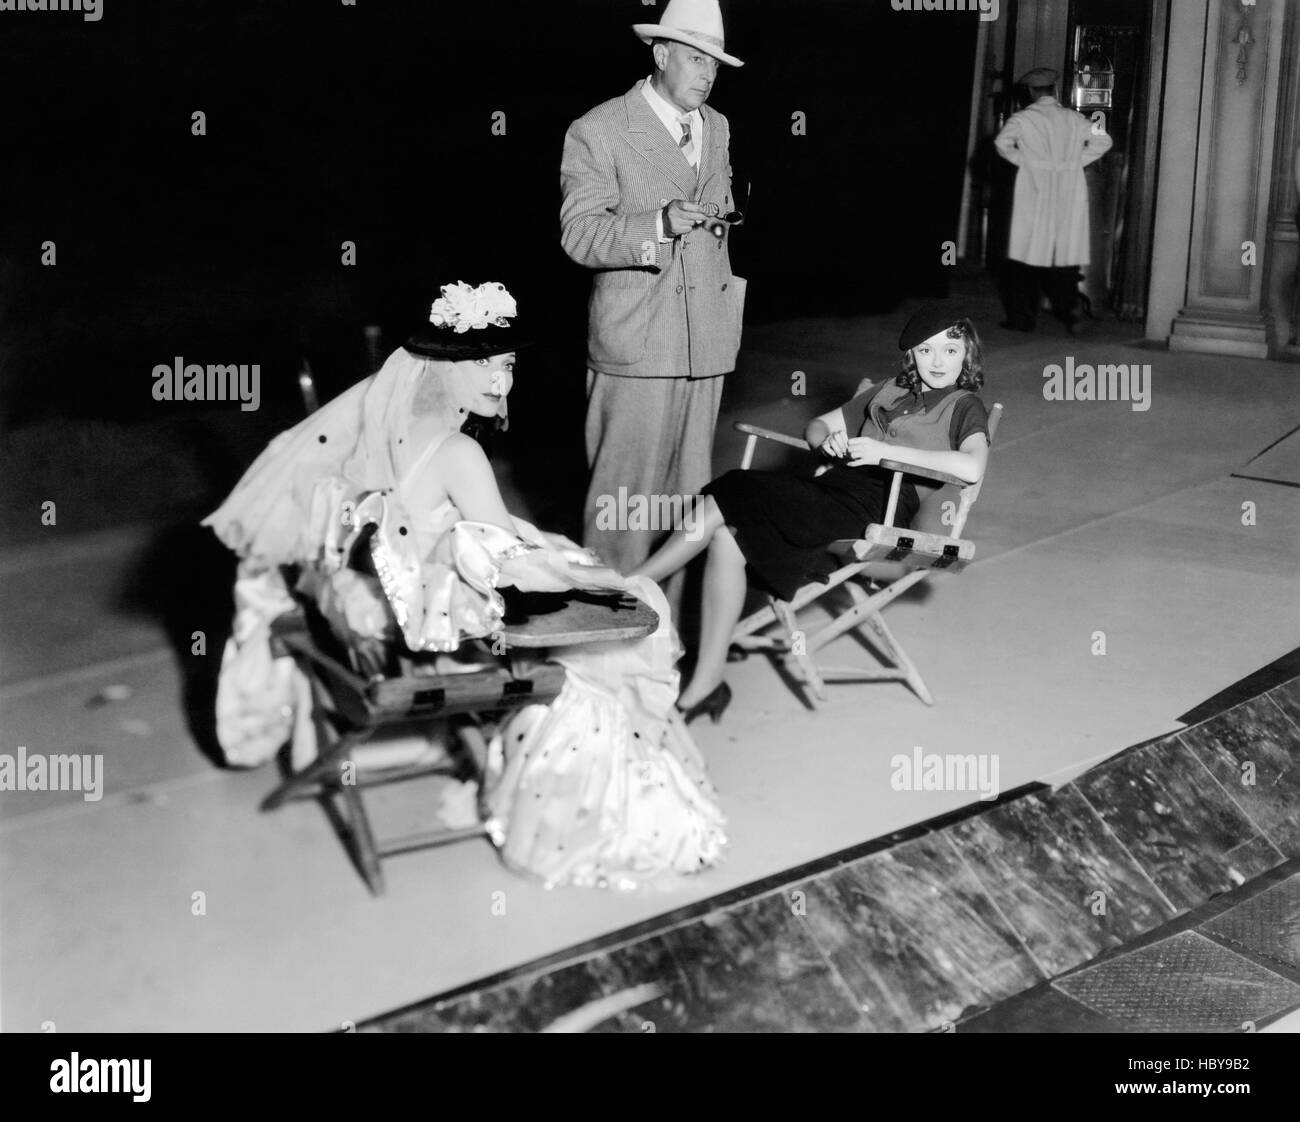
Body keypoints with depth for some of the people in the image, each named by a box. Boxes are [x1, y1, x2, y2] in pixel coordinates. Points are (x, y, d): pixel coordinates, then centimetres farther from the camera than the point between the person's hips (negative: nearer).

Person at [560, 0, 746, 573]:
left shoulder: (717, 128, 17)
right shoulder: (597, 131, -5)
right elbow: (578, 234, -14)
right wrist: (659, 224, -28)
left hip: (707, 340, 6)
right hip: (634, 342, -6)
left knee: (690, 484, 11)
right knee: (626, 484, -5)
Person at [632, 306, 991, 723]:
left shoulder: (964, 406, 8)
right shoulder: (888, 391, 28)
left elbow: (972, 468, -14)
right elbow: (815, 426, 31)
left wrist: (884, 450, -15)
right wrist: (828, 438, 5)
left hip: (876, 509, -7)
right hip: (834, 487, 7)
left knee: (721, 505, -21)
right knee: (725, 537, -21)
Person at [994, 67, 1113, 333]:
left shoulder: (1023, 119, -2)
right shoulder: (1074, 119, 6)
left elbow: (1002, 142, -15)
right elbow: (1103, 140, 1)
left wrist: (1022, 160, -3)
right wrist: (1076, 161, 5)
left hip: (1034, 190, -2)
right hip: (1069, 194, 3)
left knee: (1028, 251, 2)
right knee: (1065, 250, 8)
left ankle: (1023, 318, 2)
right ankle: (1066, 312, 7)